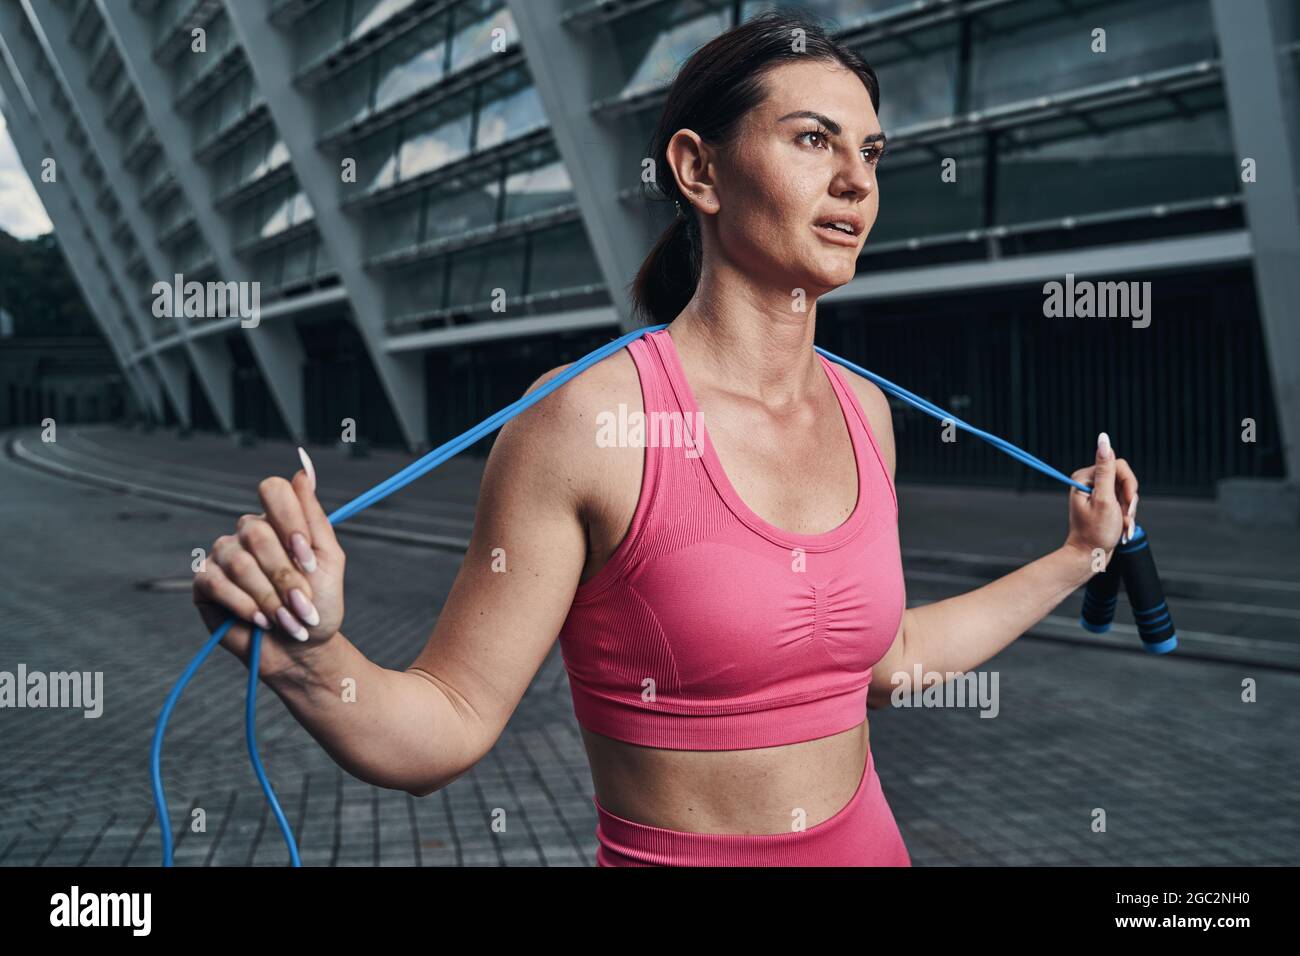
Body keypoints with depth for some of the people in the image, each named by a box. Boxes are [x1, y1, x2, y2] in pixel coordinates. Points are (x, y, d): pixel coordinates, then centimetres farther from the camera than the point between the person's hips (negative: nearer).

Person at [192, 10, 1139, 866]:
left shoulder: (863, 409, -1)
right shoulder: (590, 417, -19)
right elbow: (446, 727, -17)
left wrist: (1077, 556, 15)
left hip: (867, 842, 6)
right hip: (669, 854, -5)